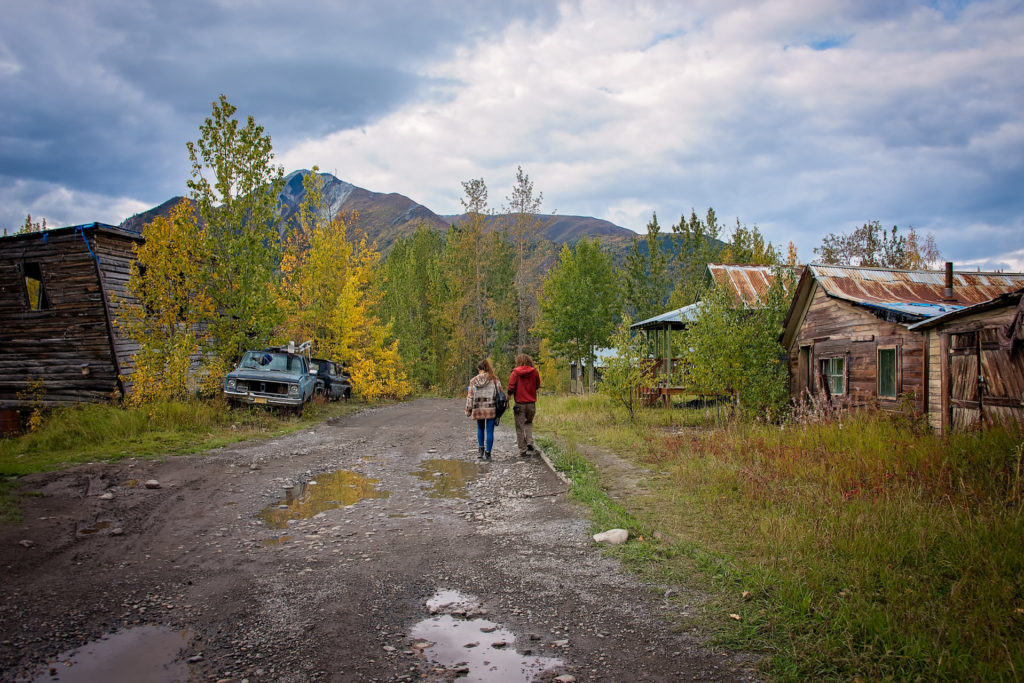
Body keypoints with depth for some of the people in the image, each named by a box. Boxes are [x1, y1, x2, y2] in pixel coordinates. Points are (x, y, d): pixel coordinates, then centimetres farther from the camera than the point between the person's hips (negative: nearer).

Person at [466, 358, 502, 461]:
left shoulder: (473, 381, 2)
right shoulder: (494, 380, -3)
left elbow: (470, 397, 5)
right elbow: (499, 394, -4)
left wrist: (468, 410, 11)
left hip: (478, 409, 2)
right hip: (491, 409, -2)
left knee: (480, 428, 23)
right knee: (489, 431, 4)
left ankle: (481, 450, 18)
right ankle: (487, 453, 5)